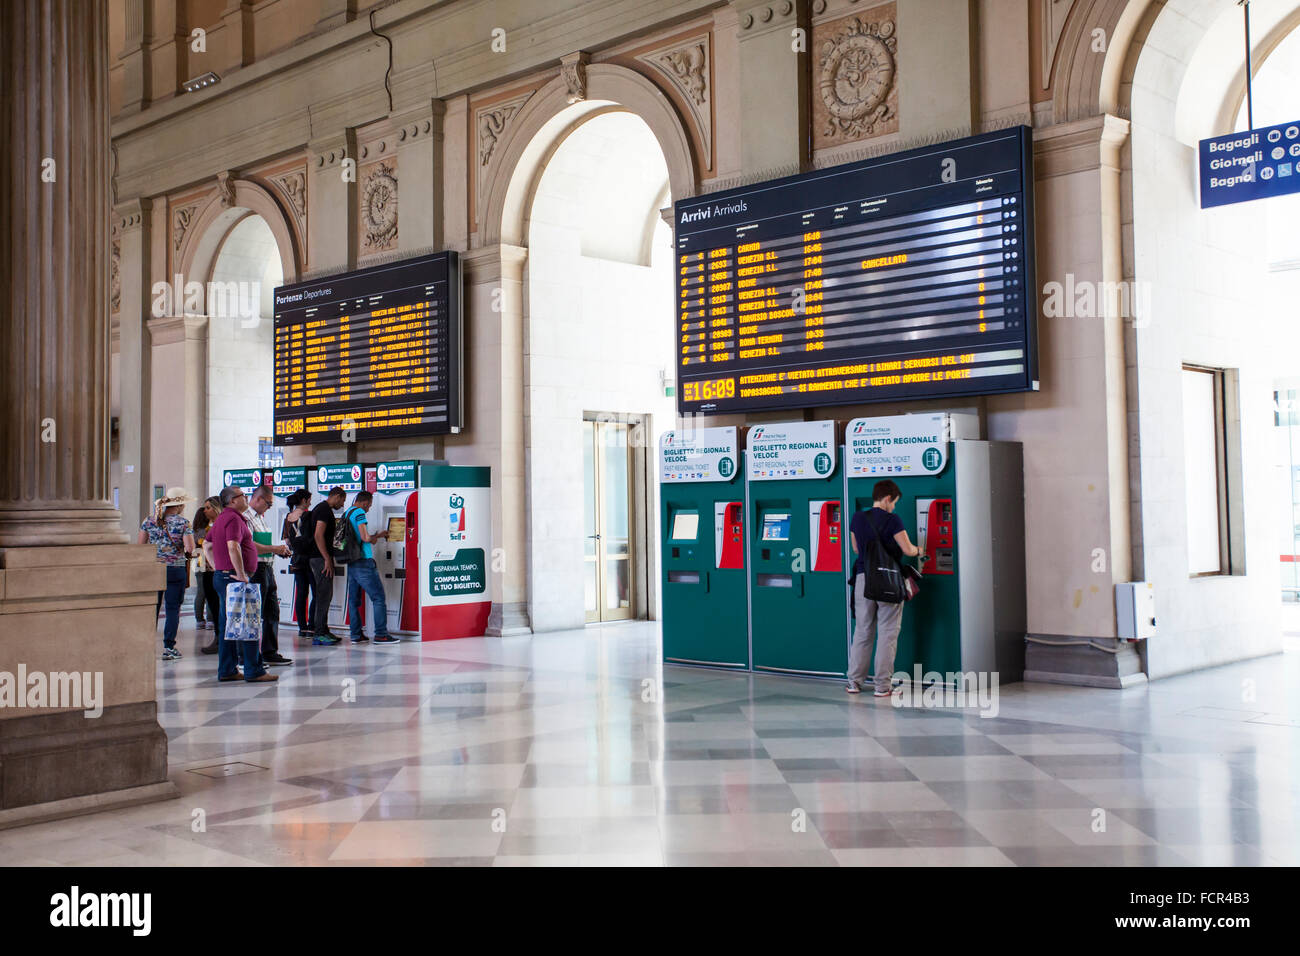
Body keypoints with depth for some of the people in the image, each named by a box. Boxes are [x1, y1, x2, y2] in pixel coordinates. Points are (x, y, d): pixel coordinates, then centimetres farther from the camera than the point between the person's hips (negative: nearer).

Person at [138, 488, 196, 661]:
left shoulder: (149, 521, 3)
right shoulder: (182, 522, -8)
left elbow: (139, 545, 4)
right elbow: (190, 548, -15)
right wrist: (183, 551, 7)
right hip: (175, 569, -3)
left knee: (152, 608, 10)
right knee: (173, 609, 3)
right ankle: (168, 647, 2)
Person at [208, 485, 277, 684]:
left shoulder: (221, 518, 18)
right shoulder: (234, 519, -14)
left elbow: (207, 544, 28)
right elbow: (233, 547, -27)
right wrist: (241, 574, -23)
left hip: (222, 576, 10)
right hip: (233, 577, -10)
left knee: (227, 626, 12)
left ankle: (226, 670, 15)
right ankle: (253, 671, -5)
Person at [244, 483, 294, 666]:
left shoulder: (260, 517, 20)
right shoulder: (245, 517, -12)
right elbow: (249, 546, -22)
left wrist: (279, 550, 12)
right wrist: (274, 549, -18)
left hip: (268, 568, 10)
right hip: (255, 570, -10)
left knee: (272, 612, 11)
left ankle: (270, 652, 18)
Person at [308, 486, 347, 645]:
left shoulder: (322, 508, 19)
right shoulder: (325, 510, -13)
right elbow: (318, 536, -21)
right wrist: (327, 559, -21)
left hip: (321, 558, 11)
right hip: (321, 558, -11)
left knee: (325, 595, 13)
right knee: (324, 594, -9)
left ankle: (323, 630, 18)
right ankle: (319, 633, -8)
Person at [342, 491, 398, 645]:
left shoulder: (345, 514, 16)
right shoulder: (359, 512, -10)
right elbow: (365, 538, -17)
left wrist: (373, 536, 23)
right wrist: (379, 535, 1)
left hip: (351, 563, 9)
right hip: (363, 561, -9)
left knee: (354, 599, 9)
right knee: (378, 597, -5)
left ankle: (356, 635, 10)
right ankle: (381, 634, -7)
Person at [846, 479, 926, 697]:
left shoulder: (857, 519, 5)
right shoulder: (892, 520, -9)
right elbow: (907, 550, -8)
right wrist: (919, 551, 13)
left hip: (863, 578, 4)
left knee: (862, 630, 12)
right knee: (887, 632, 3)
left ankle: (854, 682, 15)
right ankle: (883, 685, 4)